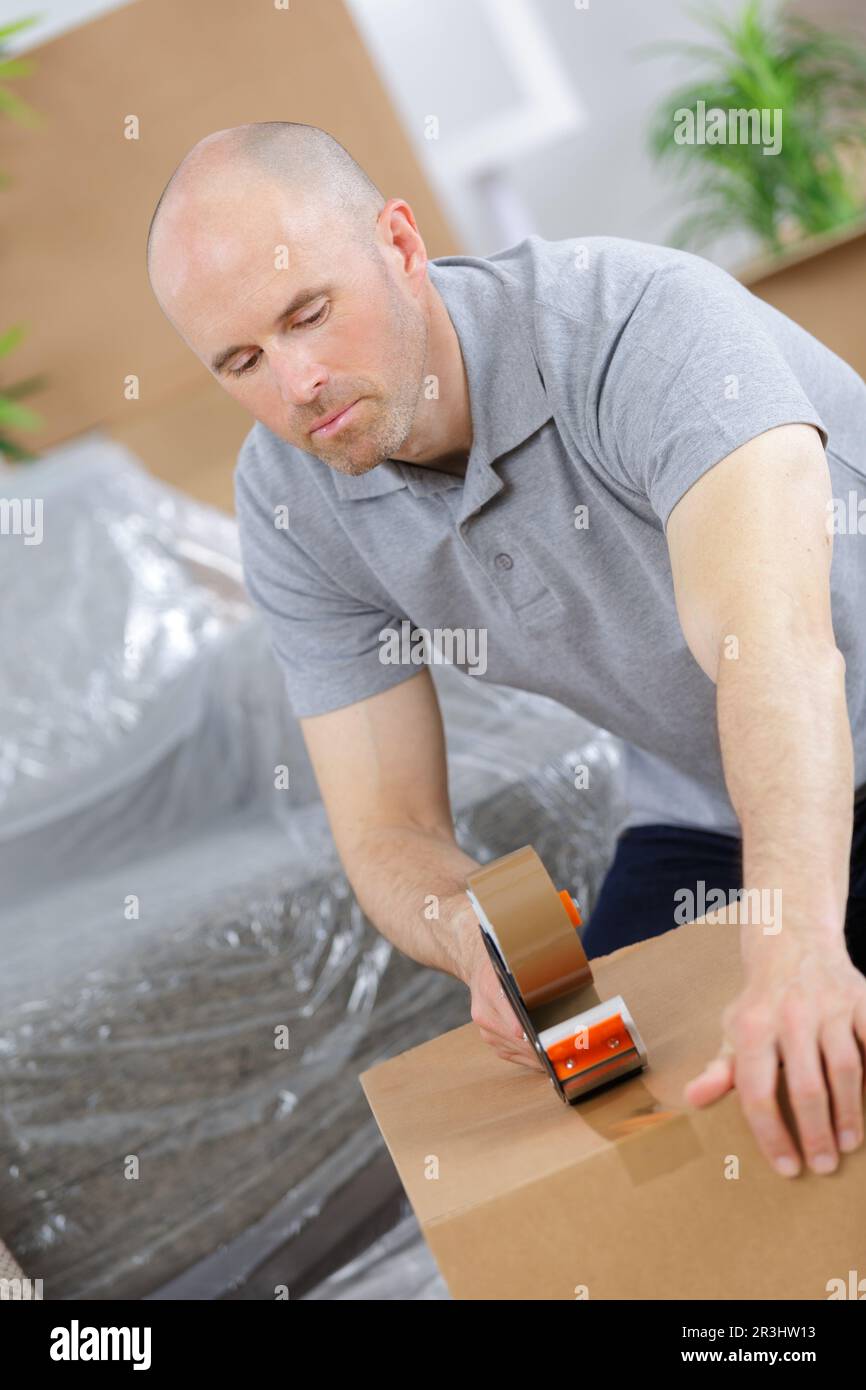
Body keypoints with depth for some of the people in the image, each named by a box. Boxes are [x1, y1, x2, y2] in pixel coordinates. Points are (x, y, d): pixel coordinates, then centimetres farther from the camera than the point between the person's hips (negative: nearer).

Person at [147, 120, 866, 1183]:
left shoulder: (638, 319, -31)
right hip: (702, 817, 5)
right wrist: (484, 943, -35)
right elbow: (390, 831, -11)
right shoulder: (291, 504, -13)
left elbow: (773, 643, -47)